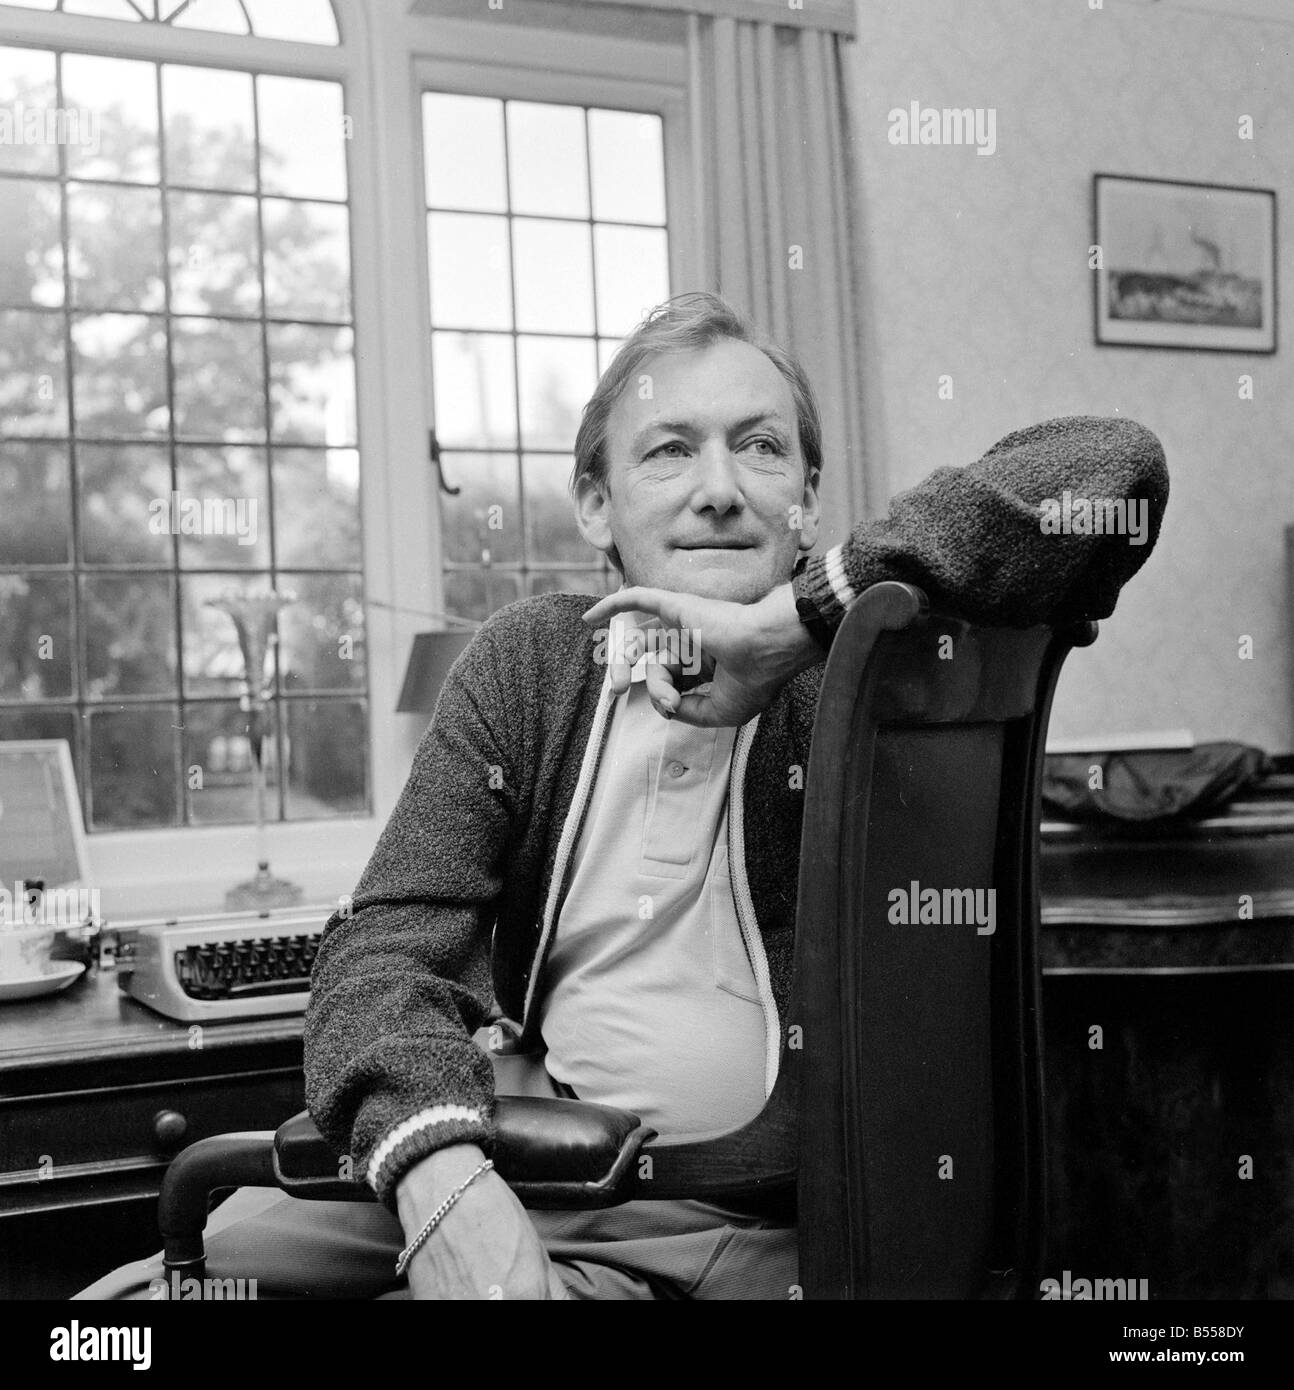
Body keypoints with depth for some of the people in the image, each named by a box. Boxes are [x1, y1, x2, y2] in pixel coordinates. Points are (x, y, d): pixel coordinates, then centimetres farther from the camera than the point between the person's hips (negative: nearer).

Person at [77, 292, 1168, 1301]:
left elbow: (1115, 468, -21)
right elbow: (391, 937, -4)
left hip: (740, 1224, -4)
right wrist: (442, 1168, -24)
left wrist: (801, 615, -22)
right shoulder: (526, 662, 6)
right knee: (139, 1284, -9)